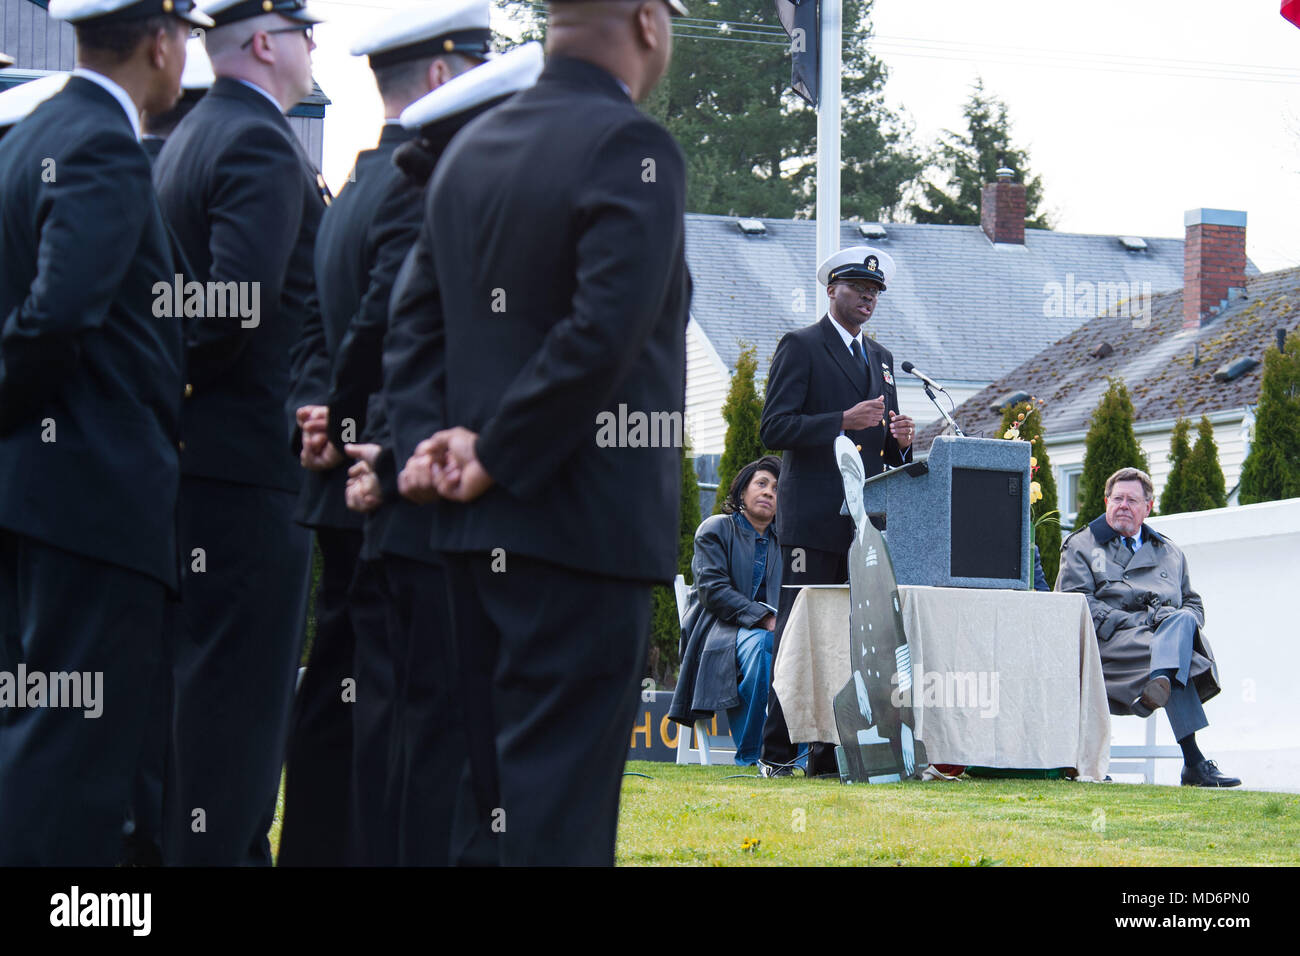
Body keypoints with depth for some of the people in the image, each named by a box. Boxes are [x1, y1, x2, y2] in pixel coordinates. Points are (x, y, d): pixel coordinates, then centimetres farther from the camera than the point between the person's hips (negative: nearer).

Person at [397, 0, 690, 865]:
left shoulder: (469, 147, 13)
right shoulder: (633, 149, -13)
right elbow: (603, 332, -23)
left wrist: (455, 435, 2)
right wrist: (498, 458, -15)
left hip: (478, 529, 8)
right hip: (586, 524, -8)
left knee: (487, 777, 14)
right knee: (562, 800, -5)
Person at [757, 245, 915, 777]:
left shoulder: (880, 358, 22)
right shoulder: (800, 348, 0)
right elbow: (774, 429, -10)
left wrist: (899, 441, 2)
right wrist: (844, 422, -20)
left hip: (865, 520, 7)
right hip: (814, 519, -7)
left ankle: (830, 752, 5)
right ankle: (778, 752, -4)